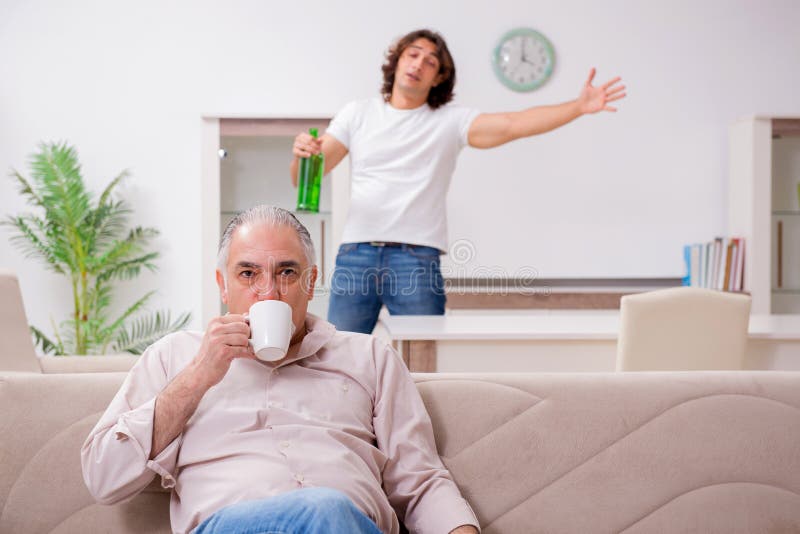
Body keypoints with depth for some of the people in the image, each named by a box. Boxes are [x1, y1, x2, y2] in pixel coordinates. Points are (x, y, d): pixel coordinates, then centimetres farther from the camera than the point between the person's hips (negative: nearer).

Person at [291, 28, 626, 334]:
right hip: (356, 255, 1)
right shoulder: (357, 114, 12)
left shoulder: (450, 121, 8)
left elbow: (514, 125, -5)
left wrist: (579, 106, -16)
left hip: (418, 260, -1)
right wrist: (302, 155, -15)